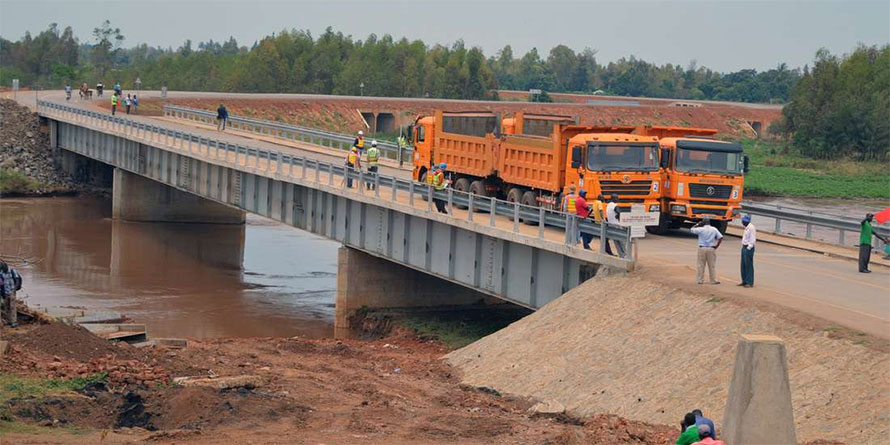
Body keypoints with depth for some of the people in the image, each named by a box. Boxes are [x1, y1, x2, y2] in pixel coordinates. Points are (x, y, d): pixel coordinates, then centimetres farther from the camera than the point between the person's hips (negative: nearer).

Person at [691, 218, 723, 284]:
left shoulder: (701, 229, -6)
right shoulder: (714, 229, 2)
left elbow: (692, 229, 7)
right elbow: (720, 237, -2)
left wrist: (698, 224, 17)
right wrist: (716, 246, 2)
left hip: (702, 248, -1)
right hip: (711, 249, 1)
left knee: (700, 265, 7)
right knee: (712, 265, 7)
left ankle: (699, 280, 8)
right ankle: (713, 280, 10)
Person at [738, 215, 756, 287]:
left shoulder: (751, 228, -16)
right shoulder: (747, 227, 14)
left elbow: (753, 239, -19)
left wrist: (749, 248, -20)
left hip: (748, 248, -10)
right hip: (744, 247, 10)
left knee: (749, 265, -6)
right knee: (743, 265, 13)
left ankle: (750, 283, -2)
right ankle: (744, 281, 20)